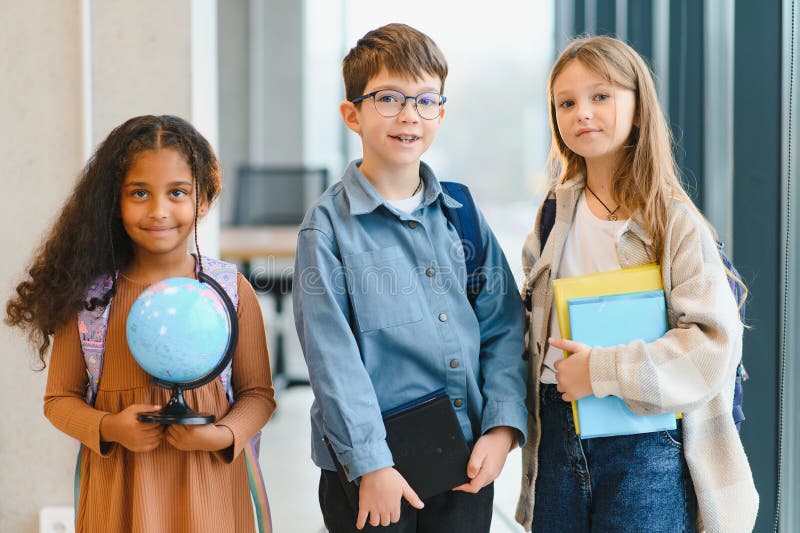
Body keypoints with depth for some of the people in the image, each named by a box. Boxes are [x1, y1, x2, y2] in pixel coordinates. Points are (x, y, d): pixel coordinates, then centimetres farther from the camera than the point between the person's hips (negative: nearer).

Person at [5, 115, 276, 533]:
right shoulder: (87, 294, -3)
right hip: (118, 491, 0)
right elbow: (60, 397, 4)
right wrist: (109, 429, -14)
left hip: (208, 487, 0)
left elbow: (257, 393, 4)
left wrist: (221, 435, -14)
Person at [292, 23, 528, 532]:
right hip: (374, 471, -4)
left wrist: (502, 426, -4)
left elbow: (504, 324, 7)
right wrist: (371, 463, -16)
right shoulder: (330, 225, -6)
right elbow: (332, 356, -12)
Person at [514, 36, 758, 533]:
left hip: (644, 445, -4)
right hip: (559, 432, 5)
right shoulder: (554, 217, 7)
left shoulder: (674, 223, -8)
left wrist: (603, 371, -19)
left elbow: (715, 343, -15)